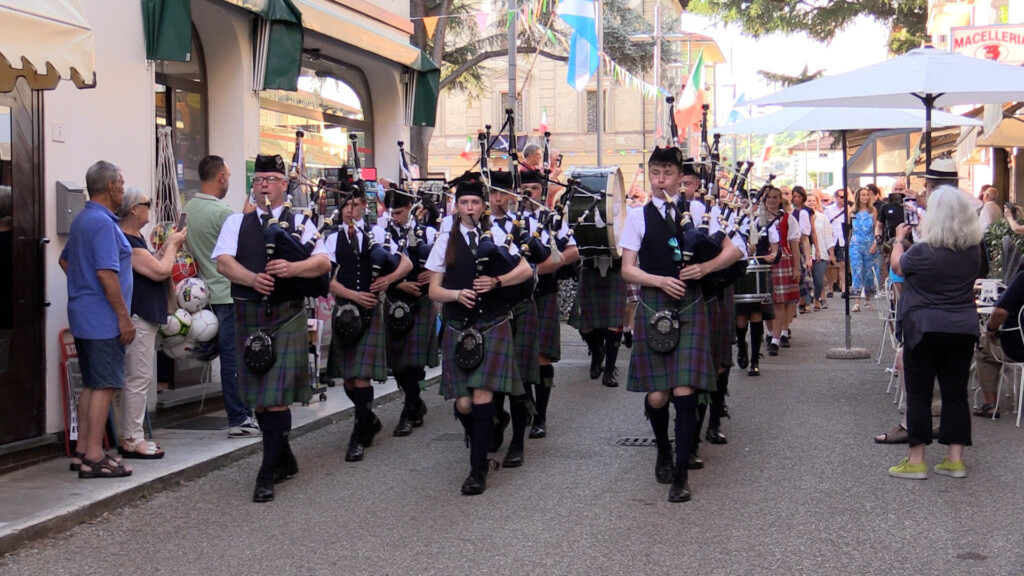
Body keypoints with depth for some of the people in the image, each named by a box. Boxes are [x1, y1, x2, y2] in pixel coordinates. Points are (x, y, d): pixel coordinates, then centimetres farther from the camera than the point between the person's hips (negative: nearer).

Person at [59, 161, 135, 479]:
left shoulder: (81, 220, 15)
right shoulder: (103, 223, -17)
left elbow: (66, 260, 27)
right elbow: (107, 273, -23)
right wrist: (124, 317, -19)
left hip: (83, 316, 10)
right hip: (103, 319, -10)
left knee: (91, 384, 14)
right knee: (104, 386, -7)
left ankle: (82, 451, 19)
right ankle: (94, 458, -7)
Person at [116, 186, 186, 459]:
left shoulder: (136, 238, 14)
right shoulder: (126, 242, -18)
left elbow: (151, 266, 20)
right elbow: (160, 271, -17)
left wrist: (168, 246, 9)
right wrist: (172, 245, -2)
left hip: (145, 316, 11)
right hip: (137, 317, -11)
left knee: (139, 377, 13)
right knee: (137, 378, -6)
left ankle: (132, 436, 19)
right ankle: (131, 440, 0)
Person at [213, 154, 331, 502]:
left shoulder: (300, 222, 6)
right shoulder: (236, 223, 10)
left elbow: (323, 262, -6)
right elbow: (223, 261, -5)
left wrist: (292, 268, -24)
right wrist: (252, 278, -23)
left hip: (286, 316, -3)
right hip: (248, 316, 3)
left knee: (277, 397, -9)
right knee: (258, 398, 11)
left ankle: (268, 474, -4)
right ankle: (285, 461, 28)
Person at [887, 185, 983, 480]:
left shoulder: (923, 251, -16)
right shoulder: (974, 250, 0)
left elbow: (897, 265, 3)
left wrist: (900, 238, 22)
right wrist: (919, 233, 26)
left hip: (925, 329, -5)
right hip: (963, 329, 5)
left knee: (919, 394, 3)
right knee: (956, 392, 9)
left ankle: (916, 461, 5)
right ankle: (955, 459, 12)